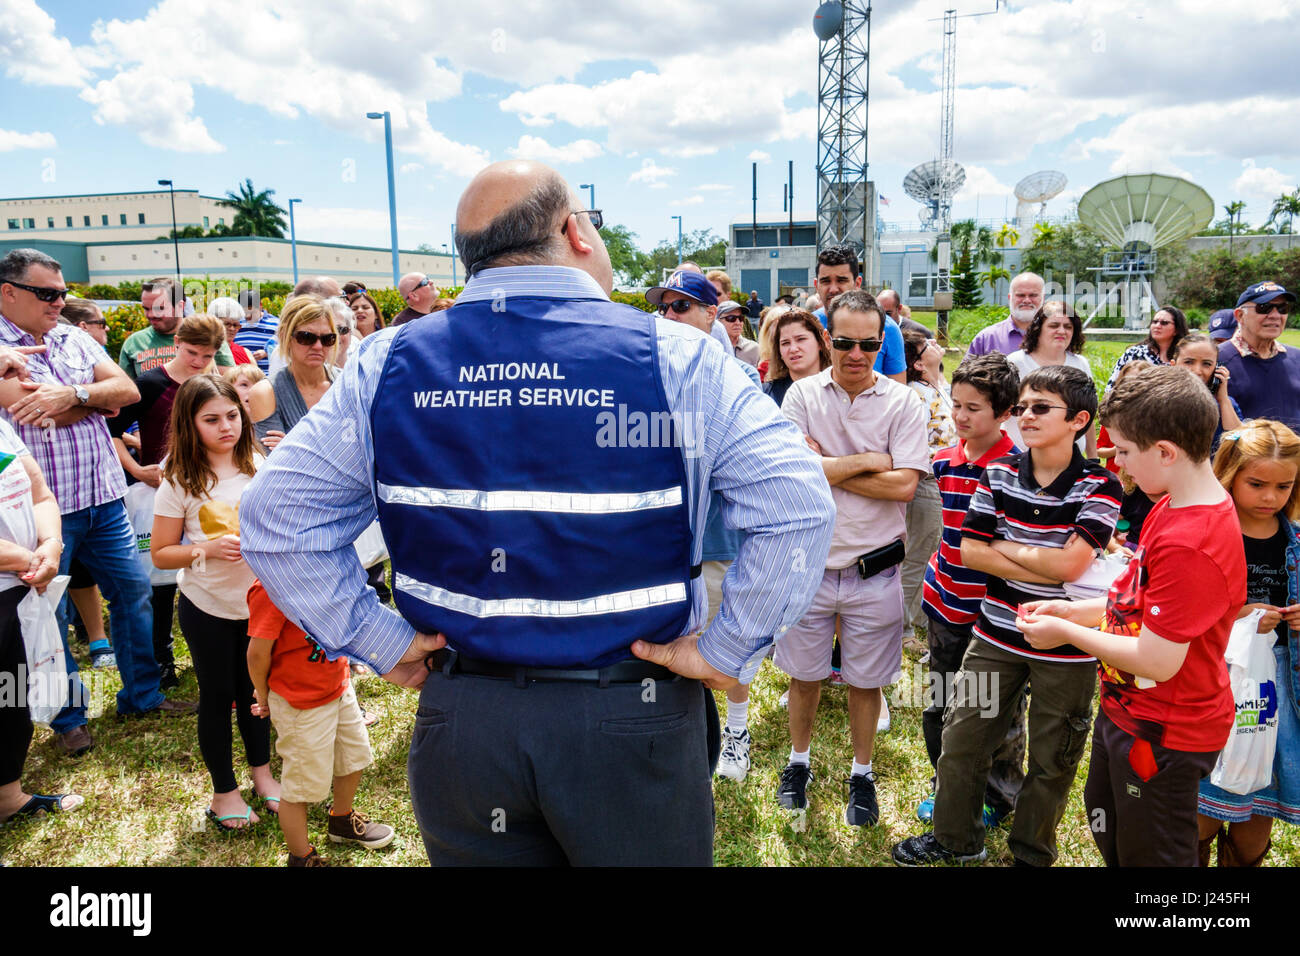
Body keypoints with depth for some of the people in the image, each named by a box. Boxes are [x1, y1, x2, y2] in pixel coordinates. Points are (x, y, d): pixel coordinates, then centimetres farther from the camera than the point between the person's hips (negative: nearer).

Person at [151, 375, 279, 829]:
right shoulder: (180, 482, -13)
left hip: (257, 600, 3)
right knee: (217, 694, 11)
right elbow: (160, 553, -8)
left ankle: (261, 770, 40)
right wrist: (207, 549, -23)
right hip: (207, 608, -3)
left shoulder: (258, 466, -5)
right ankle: (224, 791, 30)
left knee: (254, 688, 18)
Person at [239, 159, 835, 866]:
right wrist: (726, 651, -10)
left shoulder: (385, 364, -2)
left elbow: (273, 516, 0)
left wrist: (378, 642, 0)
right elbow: (797, 508, -18)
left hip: (457, 723, 3)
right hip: (632, 725, -2)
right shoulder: (672, 358, -11)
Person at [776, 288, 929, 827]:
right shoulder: (803, 395, -3)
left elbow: (904, 484, -16)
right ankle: (799, 761, 39)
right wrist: (864, 461, -14)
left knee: (865, 681, 14)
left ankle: (861, 773, 35)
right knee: (804, 674, 16)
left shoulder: (903, 403, -4)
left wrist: (825, 468, -15)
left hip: (874, 570, 0)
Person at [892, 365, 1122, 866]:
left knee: (1051, 759, 13)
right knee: (961, 738, 11)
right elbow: (971, 550, -6)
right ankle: (955, 839, 34)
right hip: (997, 633, 3)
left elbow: (1070, 564, -21)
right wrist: (1044, 568, -14)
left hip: (1065, 646, -3)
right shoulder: (1000, 473, -1)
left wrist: (1005, 548, -9)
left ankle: (1032, 853, 36)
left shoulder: (1099, 486, -12)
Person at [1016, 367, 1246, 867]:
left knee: (1148, 853, 13)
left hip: (1163, 733, -10)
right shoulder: (1172, 505, -1)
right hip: (1126, 710, 10)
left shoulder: (1189, 544, -33)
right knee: (1104, 816, 30)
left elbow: (1158, 660, -31)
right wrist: (1074, 610, 2)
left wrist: (1067, 632, -19)